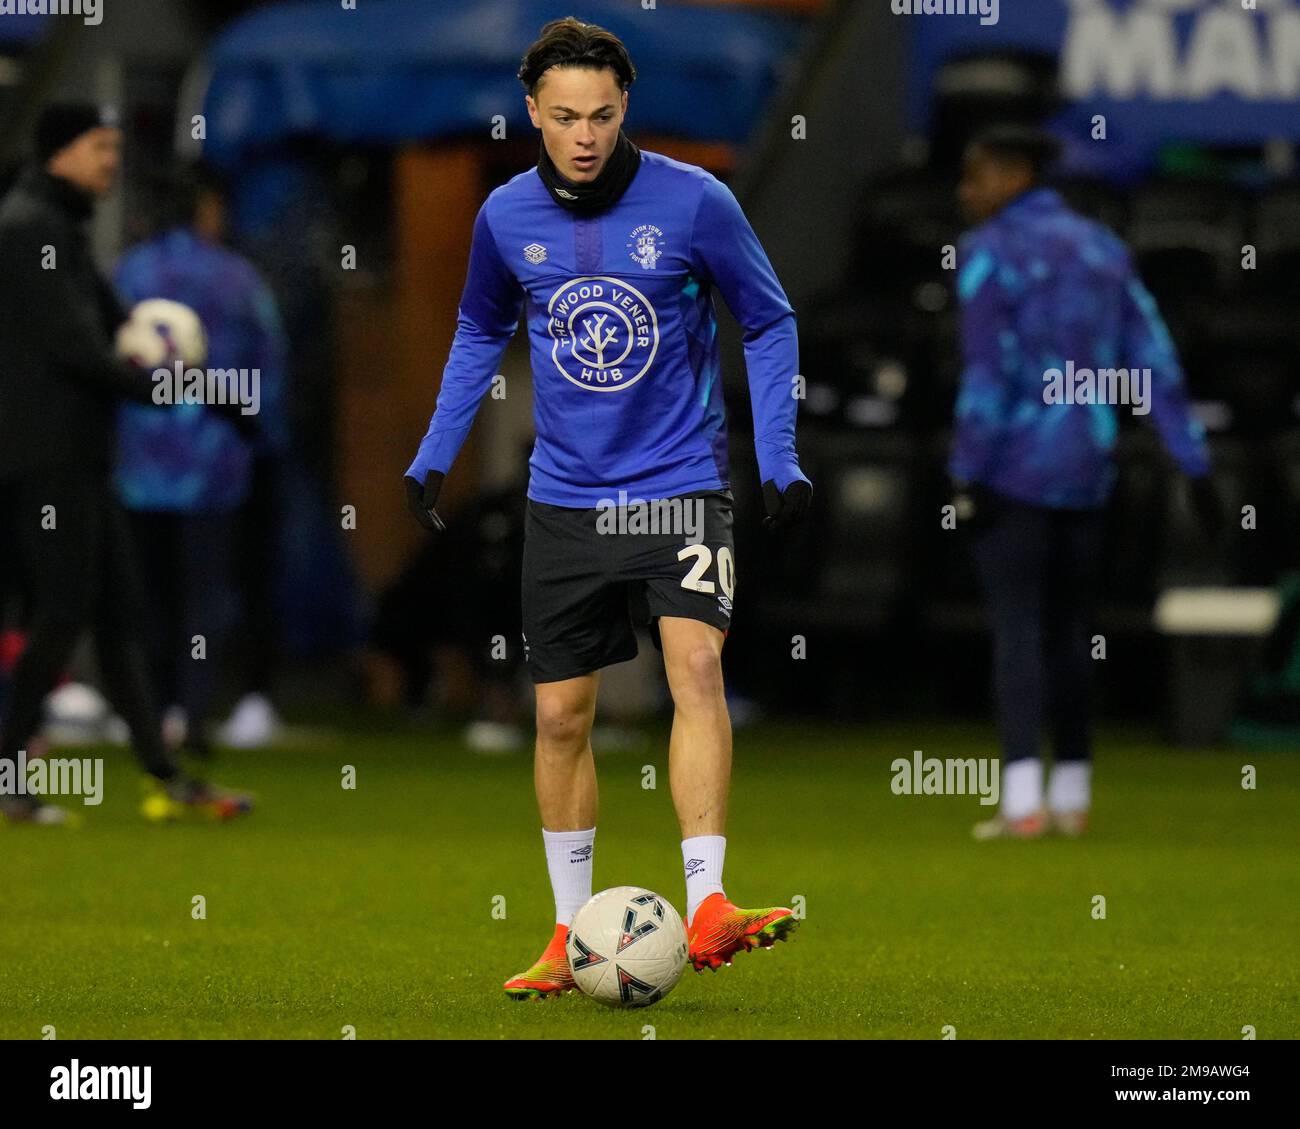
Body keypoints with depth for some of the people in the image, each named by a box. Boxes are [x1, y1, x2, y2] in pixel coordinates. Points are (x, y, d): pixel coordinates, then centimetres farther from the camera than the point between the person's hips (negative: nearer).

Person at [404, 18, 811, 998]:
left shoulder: (693, 201, -10)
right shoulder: (507, 217, 0)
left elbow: (769, 323, 3)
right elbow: (481, 333, 19)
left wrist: (781, 459, -4)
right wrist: (435, 456, 14)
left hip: (680, 485, -3)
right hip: (565, 501, 3)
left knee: (696, 663, -23)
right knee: (562, 713, 5)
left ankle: (707, 910, -28)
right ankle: (573, 936, 19)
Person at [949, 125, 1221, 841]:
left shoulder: (989, 252, -10)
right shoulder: (1101, 248, 12)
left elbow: (988, 372, -18)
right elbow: (1155, 365, 8)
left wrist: (966, 475, -15)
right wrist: (1196, 466, 8)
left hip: (1008, 463, -6)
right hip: (1083, 469, 6)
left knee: (1016, 630, -6)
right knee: (1068, 632, 15)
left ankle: (1023, 804, -14)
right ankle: (1072, 800, 17)